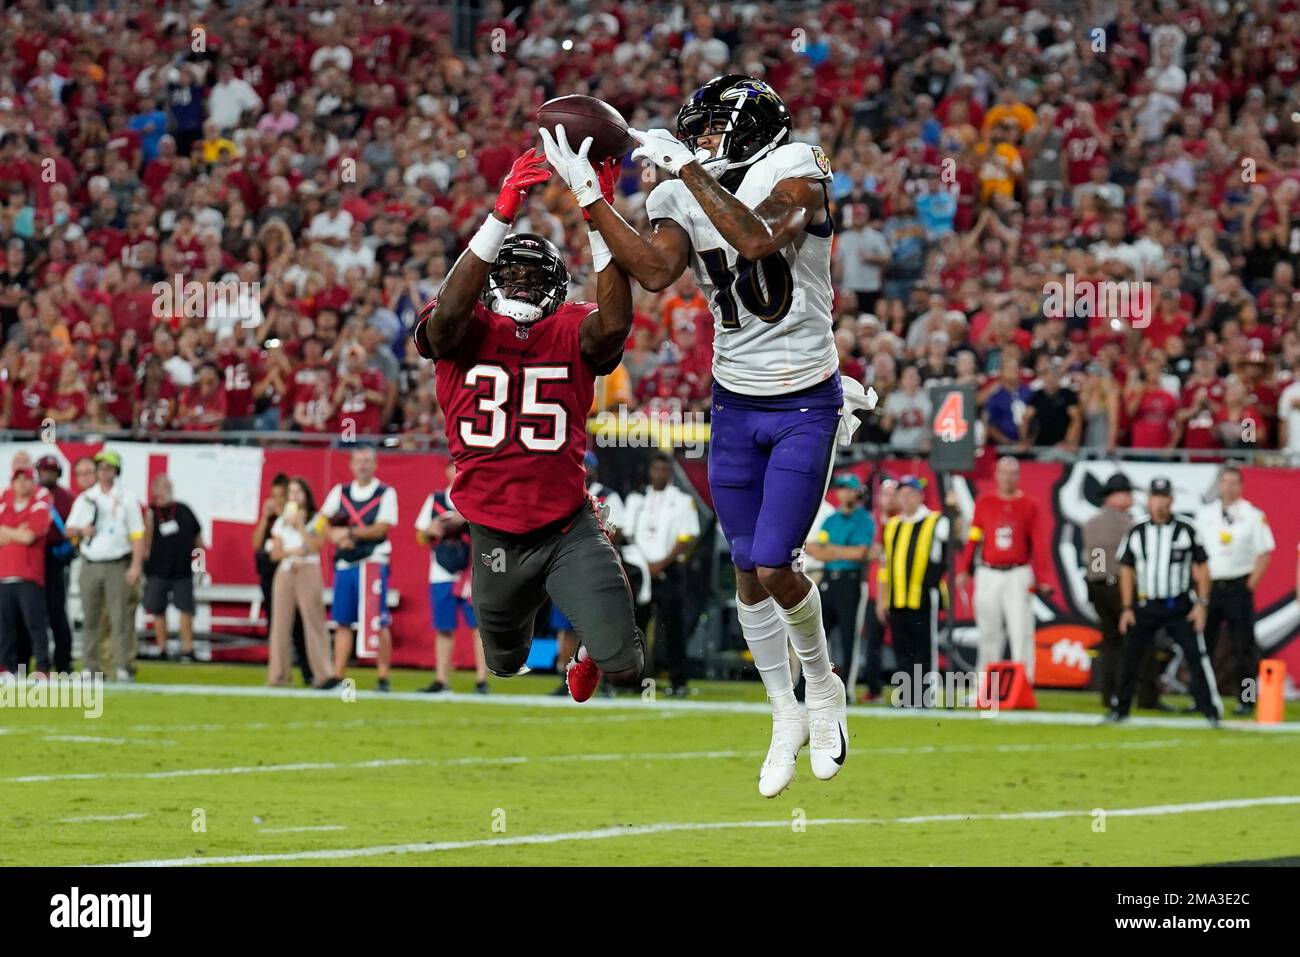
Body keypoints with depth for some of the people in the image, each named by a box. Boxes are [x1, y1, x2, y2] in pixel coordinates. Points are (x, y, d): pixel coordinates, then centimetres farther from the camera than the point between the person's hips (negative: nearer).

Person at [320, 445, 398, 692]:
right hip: (344, 565, 4)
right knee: (343, 623, 5)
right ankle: (338, 676, 7)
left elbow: (380, 529, -9)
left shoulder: (386, 494, 1)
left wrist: (349, 532, -15)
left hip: (373, 563, -4)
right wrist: (337, 537, -11)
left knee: (379, 622, -6)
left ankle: (382, 677, -4)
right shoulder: (340, 492, 14)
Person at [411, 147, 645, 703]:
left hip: (569, 528, -1)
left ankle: (588, 656, 29)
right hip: (495, 540, 1)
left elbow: (614, 323, -23)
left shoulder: (572, 333, -1)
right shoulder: (464, 334, -4)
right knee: (506, 666, 22)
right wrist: (503, 214, -34)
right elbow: (451, 310, -27)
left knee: (623, 666, -11)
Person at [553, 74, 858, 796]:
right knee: (749, 571, 7)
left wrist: (688, 169, -30)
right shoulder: (679, 198, 1)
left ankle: (823, 687, 16)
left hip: (805, 407, -5)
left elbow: (756, 240, -31)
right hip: (735, 405, 5)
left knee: (774, 567, -10)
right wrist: (586, 195, -22)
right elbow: (657, 271, -17)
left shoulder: (796, 169, -13)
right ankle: (787, 716, 23)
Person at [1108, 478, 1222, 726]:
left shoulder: (1186, 531, 0)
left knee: (1196, 655, -10)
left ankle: (1211, 709, -7)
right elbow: (1126, 571, 9)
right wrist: (1127, 608, 2)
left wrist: (1201, 604, -6)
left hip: (1180, 607, -2)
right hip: (1146, 607, 2)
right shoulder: (1136, 533, 5)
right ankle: (1119, 708, 17)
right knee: (1131, 656, 4)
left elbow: (1202, 568, 2)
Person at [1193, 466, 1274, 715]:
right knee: (1201, 645, 2)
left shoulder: (1253, 516, 0)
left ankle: (1245, 700, 2)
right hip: (1208, 586, 3)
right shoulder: (1204, 515, 10)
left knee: (1242, 646, -4)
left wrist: (1250, 586, -6)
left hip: (1238, 588, -3)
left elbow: (1264, 554, 0)